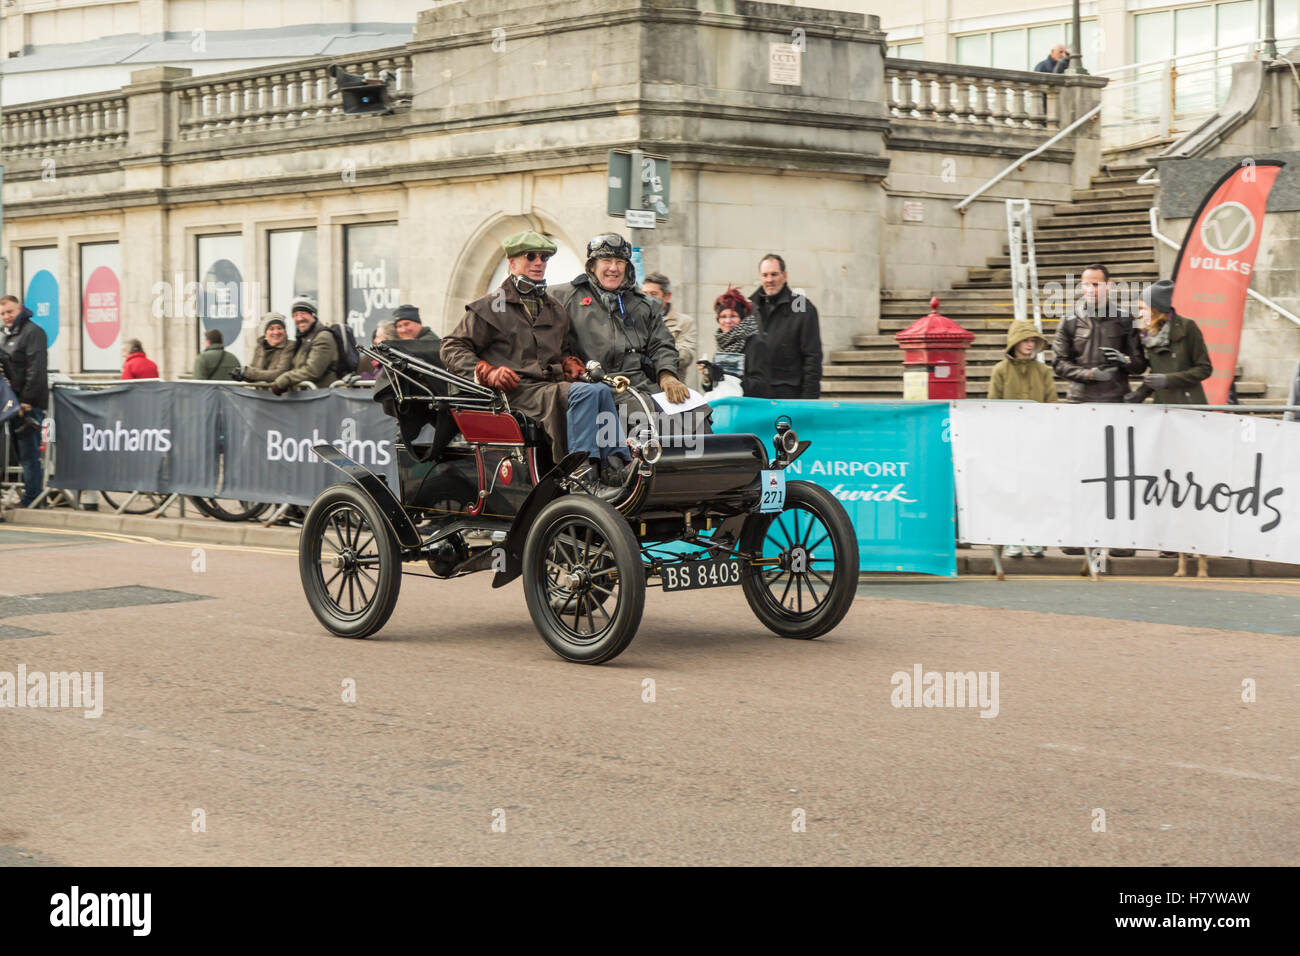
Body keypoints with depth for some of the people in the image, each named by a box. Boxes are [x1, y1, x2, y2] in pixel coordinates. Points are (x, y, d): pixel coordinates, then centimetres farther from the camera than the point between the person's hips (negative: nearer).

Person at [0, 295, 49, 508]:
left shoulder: (32, 332, -9)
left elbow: (36, 369, -17)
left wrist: (27, 400, -20)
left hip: (30, 402, -9)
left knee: (29, 454, -9)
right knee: (21, 452, 10)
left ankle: (31, 498, -7)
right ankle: (31, 496, 15)